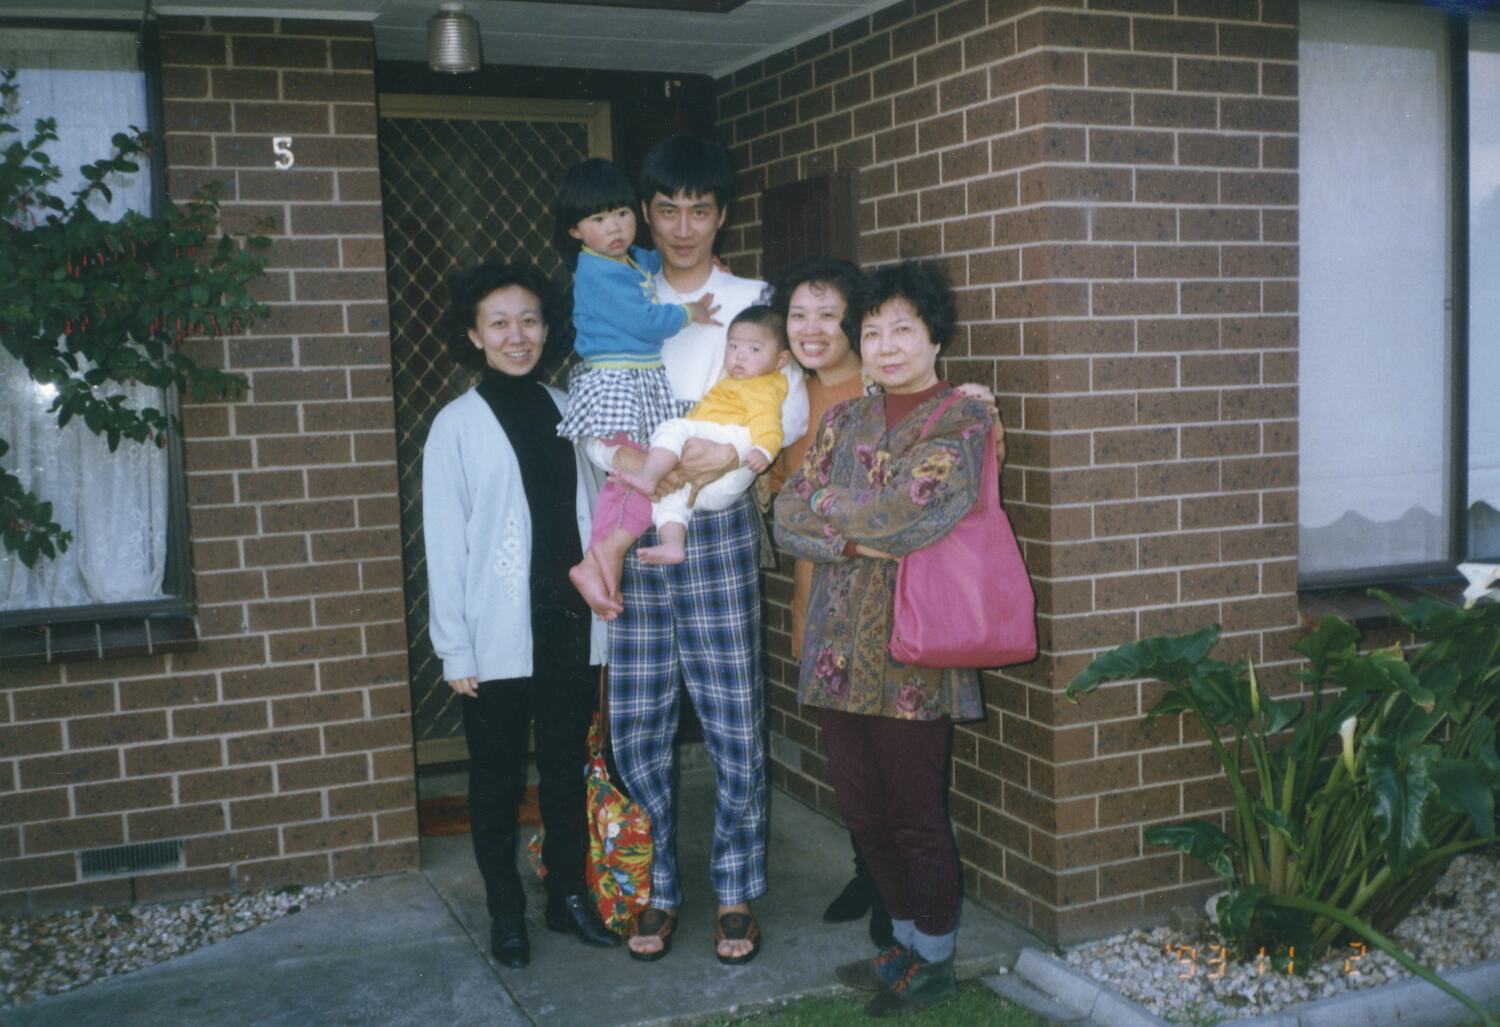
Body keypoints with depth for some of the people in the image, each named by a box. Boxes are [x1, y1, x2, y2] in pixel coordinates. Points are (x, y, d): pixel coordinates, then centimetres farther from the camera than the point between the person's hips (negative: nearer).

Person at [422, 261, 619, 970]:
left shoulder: (566, 411, 6)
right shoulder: (458, 425, -5)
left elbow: (592, 513, 8)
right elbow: (444, 542, -6)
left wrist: (602, 608, 4)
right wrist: (455, 649, -8)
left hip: (572, 626, 3)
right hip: (498, 637, -3)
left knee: (567, 768, 14)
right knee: (497, 778, 9)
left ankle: (569, 895, 29)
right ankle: (505, 912, 24)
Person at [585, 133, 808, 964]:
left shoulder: (751, 301, 6)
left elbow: (792, 407, -5)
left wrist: (732, 452, -22)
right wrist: (617, 453, -16)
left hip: (718, 531, -2)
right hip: (634, 533, 2)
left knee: (734, 725, 0)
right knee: (636, 730, 5)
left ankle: (735, 896, 17)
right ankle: (659, 891, 21)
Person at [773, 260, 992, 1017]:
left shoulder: (963, 421, -5)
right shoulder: (843, 421, 13)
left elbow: (915, 514, -20)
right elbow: (787, 519, 4)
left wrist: (826, 505, -5)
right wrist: (861, 538, -14)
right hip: (840, 648, 6)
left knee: (915, 813, 4)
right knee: (861, 808, 13)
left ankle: (935, 960, 25)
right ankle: (906, 940, 33)